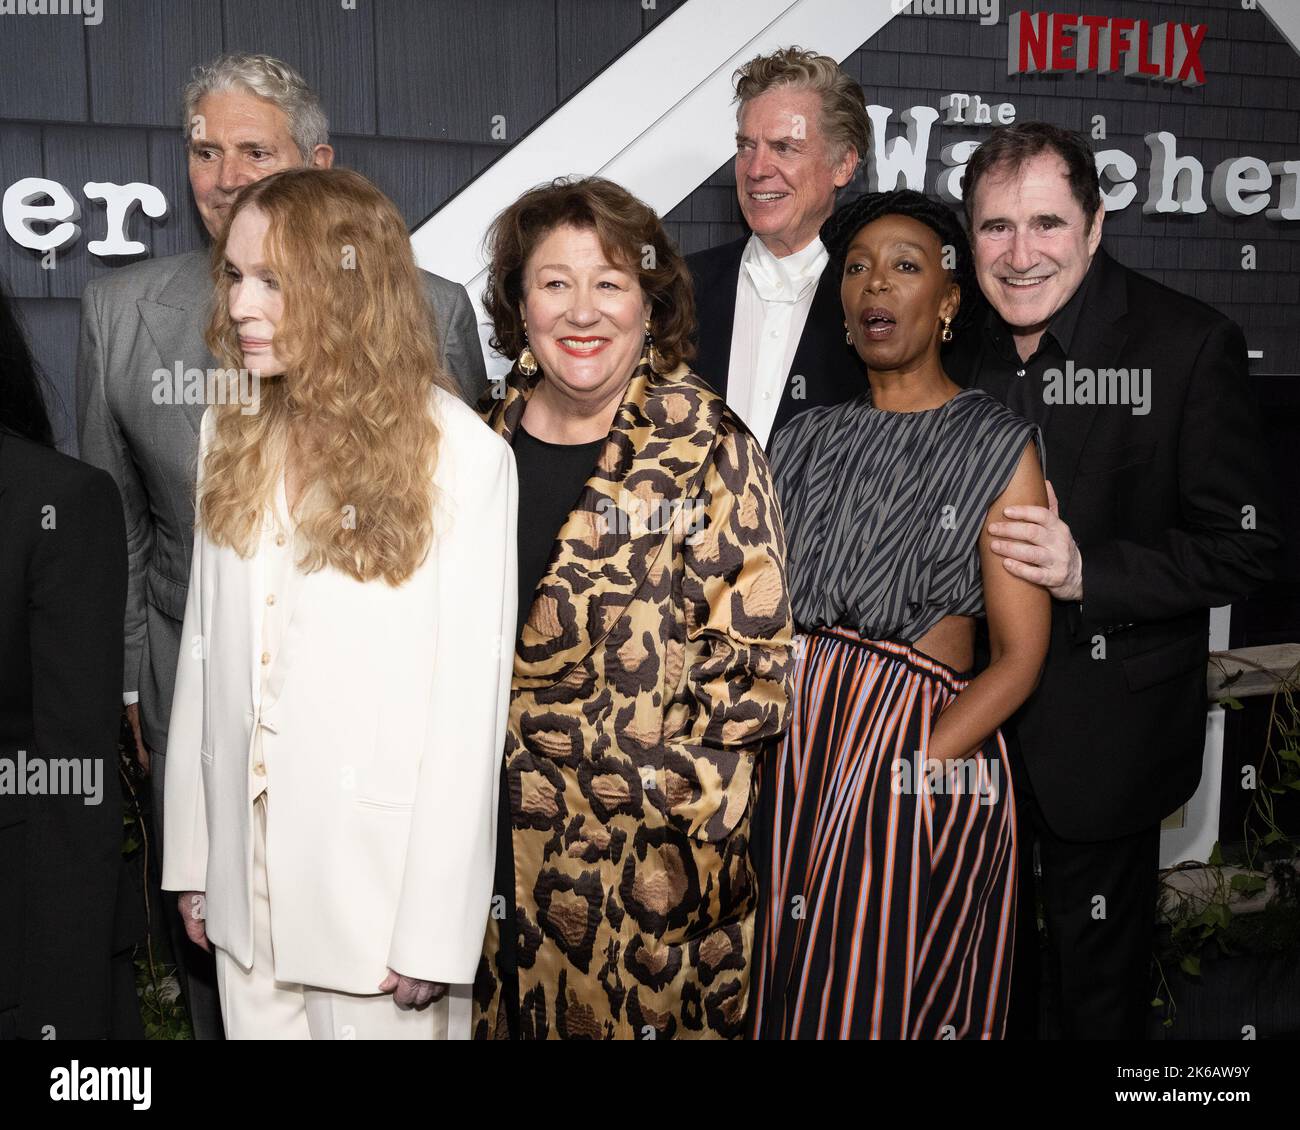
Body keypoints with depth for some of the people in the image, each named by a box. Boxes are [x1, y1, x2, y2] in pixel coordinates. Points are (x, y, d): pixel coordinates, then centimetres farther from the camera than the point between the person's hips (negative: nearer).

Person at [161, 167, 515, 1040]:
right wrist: (191, 856, 8)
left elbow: (467, 703, -12)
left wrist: (435, 930, -11)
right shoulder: (232, 432, 3)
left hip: (376, 876, -4)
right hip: (244, 877, 5)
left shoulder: (459, 454, -14)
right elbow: (204, 646, 6)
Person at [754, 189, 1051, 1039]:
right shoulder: (811, 437, 12)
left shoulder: (998, 445, -1)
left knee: (887, 997, 5)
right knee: (789, 986, 11)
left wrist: (912, 772, -18)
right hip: (795, 737, 4)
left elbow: (1020, 658, -7)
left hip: (926, 750, -4)